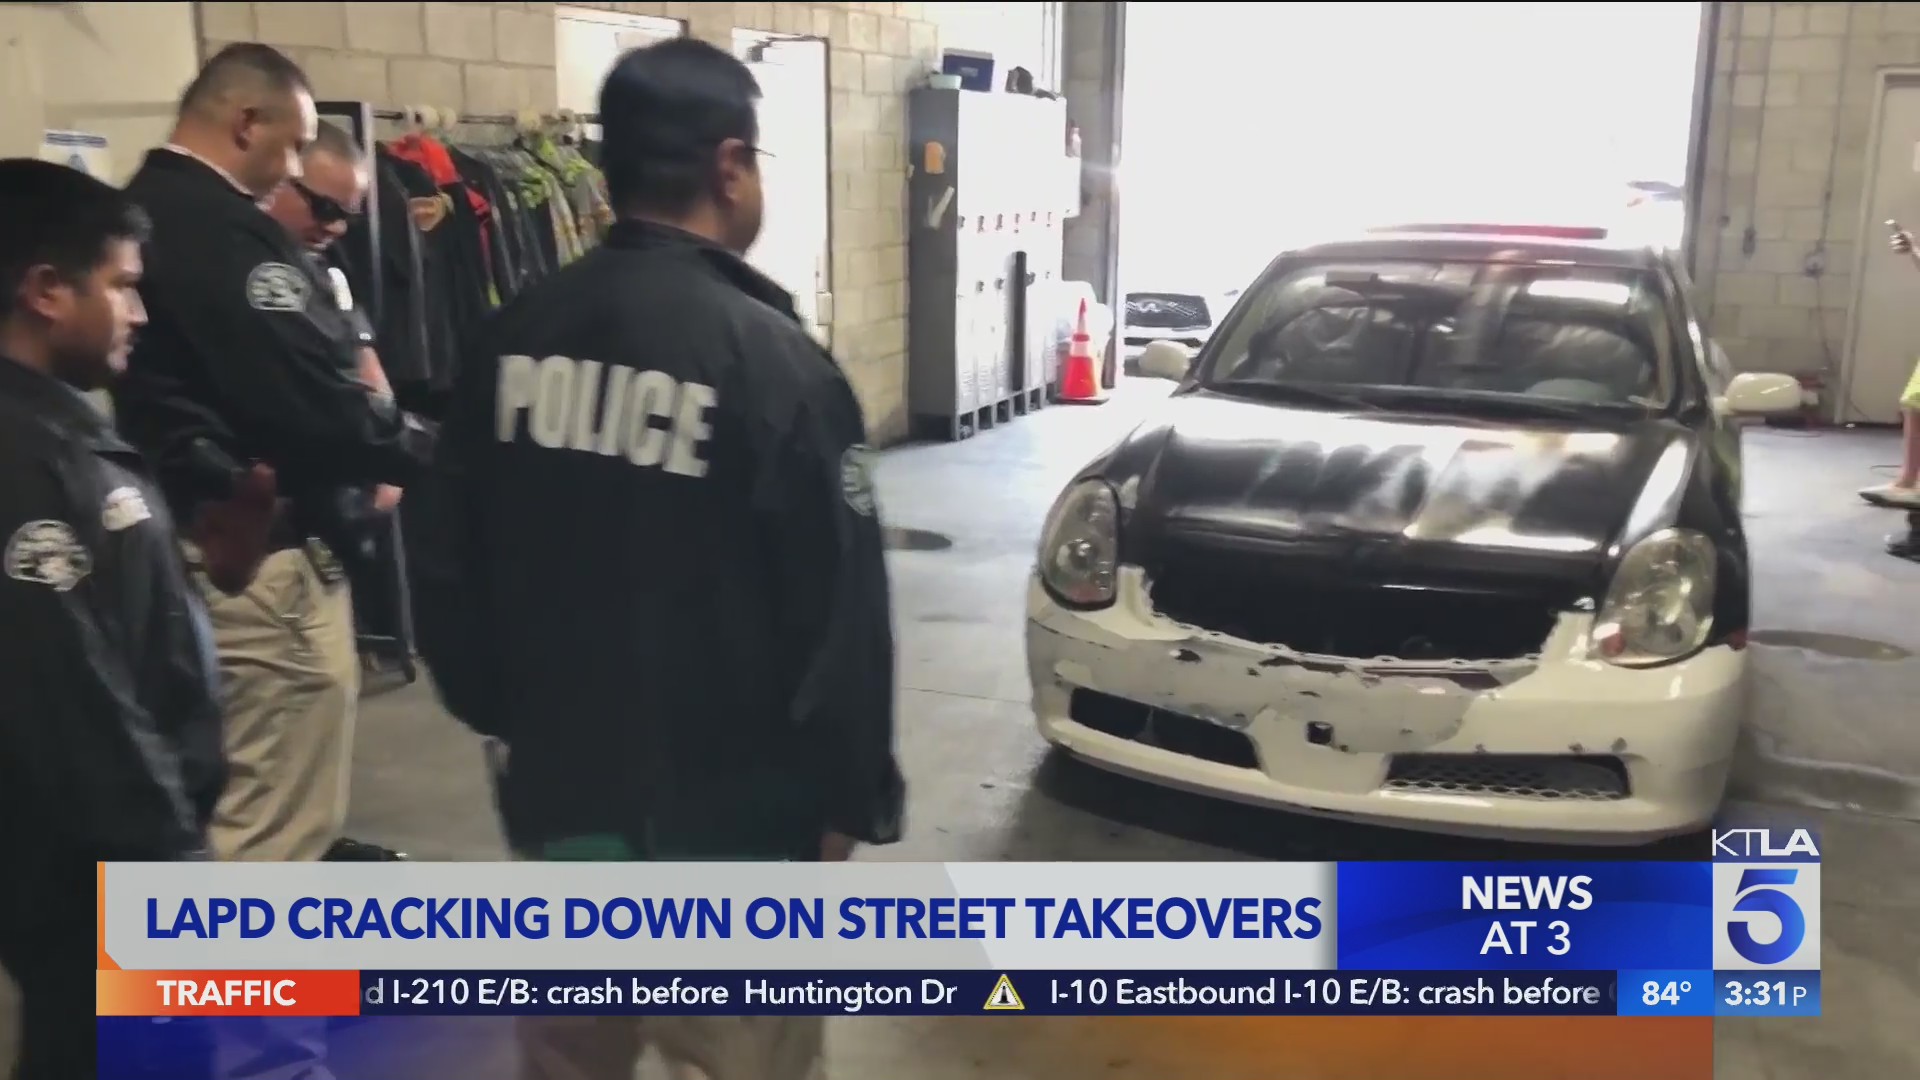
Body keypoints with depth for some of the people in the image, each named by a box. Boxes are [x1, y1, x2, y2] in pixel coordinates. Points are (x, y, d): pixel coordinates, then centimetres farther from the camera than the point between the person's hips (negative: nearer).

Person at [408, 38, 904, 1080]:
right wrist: (850, 795, 0)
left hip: (553, 791, 6)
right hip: (725, 815, -6)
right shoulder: (775, 359, -17)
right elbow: (840, 612, -14)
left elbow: (445, 560, 7)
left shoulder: (514, 336, -1)